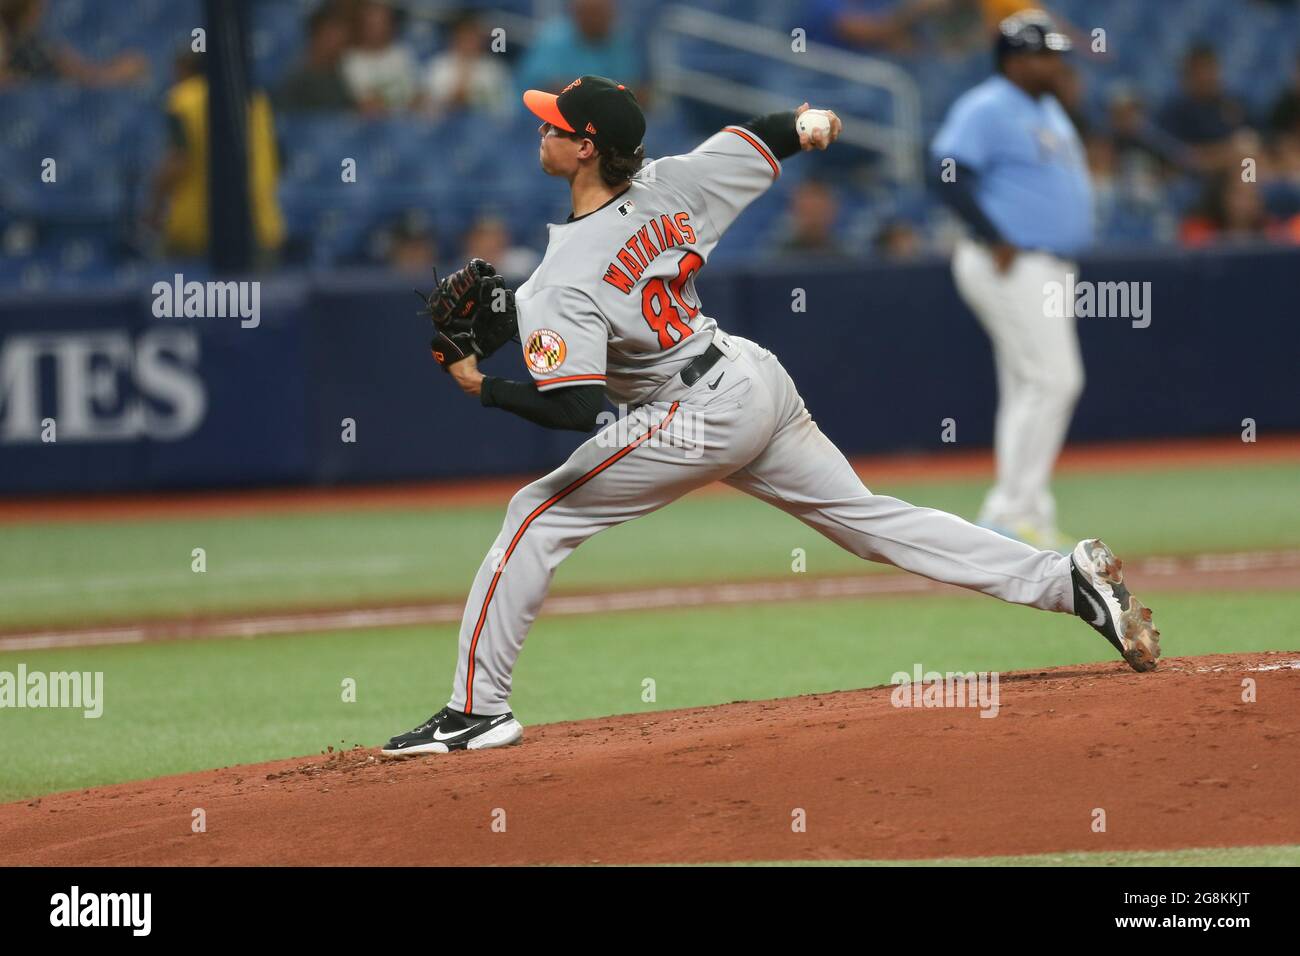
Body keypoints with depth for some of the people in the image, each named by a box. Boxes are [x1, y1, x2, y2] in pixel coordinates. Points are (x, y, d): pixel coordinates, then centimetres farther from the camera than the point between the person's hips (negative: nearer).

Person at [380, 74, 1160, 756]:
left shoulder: (561, 285, -20)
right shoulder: (667, 185, 1)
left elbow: (576, 409, -25)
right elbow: (768, 136, 15)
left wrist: (481, 386, -17)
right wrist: (805, 124, 2)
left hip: (700, 420, -8)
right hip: (759, 381, 8)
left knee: (538, 516, 1)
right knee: (870, 519, 13)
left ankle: (479, 711, 1)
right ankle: (1068, 579, 5)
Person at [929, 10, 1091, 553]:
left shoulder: (1048, 111, 19)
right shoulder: (987, 109, -11)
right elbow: (947, 173, -20)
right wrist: (996, 240, -22)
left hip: (1049, 269, 10)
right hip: (1010, 265, -10)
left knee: (1030, 392, 10)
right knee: (1054, 380, -15)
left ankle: (1027, 515, 12)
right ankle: (1012, 510, -13)